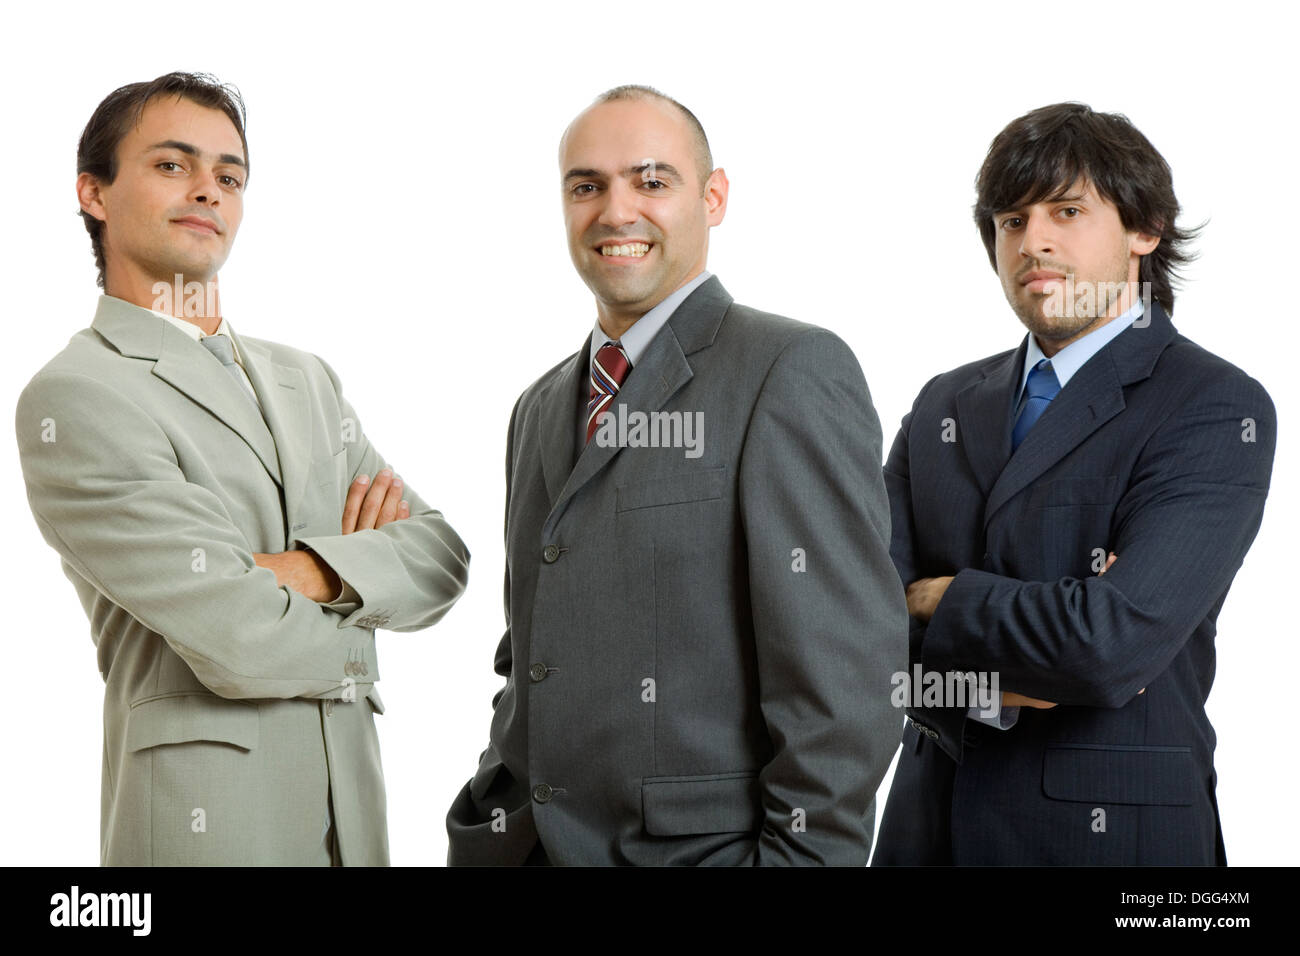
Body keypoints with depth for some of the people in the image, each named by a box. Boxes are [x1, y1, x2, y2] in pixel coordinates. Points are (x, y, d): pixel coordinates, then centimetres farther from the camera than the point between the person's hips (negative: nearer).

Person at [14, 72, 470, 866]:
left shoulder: (305, 379, 14)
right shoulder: (75, 398, -10)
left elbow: (441, 560, 4)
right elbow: (240, 642, -18)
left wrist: (314, 572, -15)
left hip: (355, 798, 6)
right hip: (208, 814, -6)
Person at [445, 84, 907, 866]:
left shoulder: (796, 372, -10)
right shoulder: (543, 408, 14)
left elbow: (843, 669, -16)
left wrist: (805, 852, -19)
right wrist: (497, 817, 9)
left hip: (703, 845, -6)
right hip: (529, 845, 6)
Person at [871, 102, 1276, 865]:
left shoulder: (1219, 410, -11)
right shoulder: (944, 407, 7)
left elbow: (1117, 641, -24)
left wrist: (941, 600, -10)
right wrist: (988, 673, -19)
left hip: (1114, 829, -4)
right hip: (931, 822, 5)